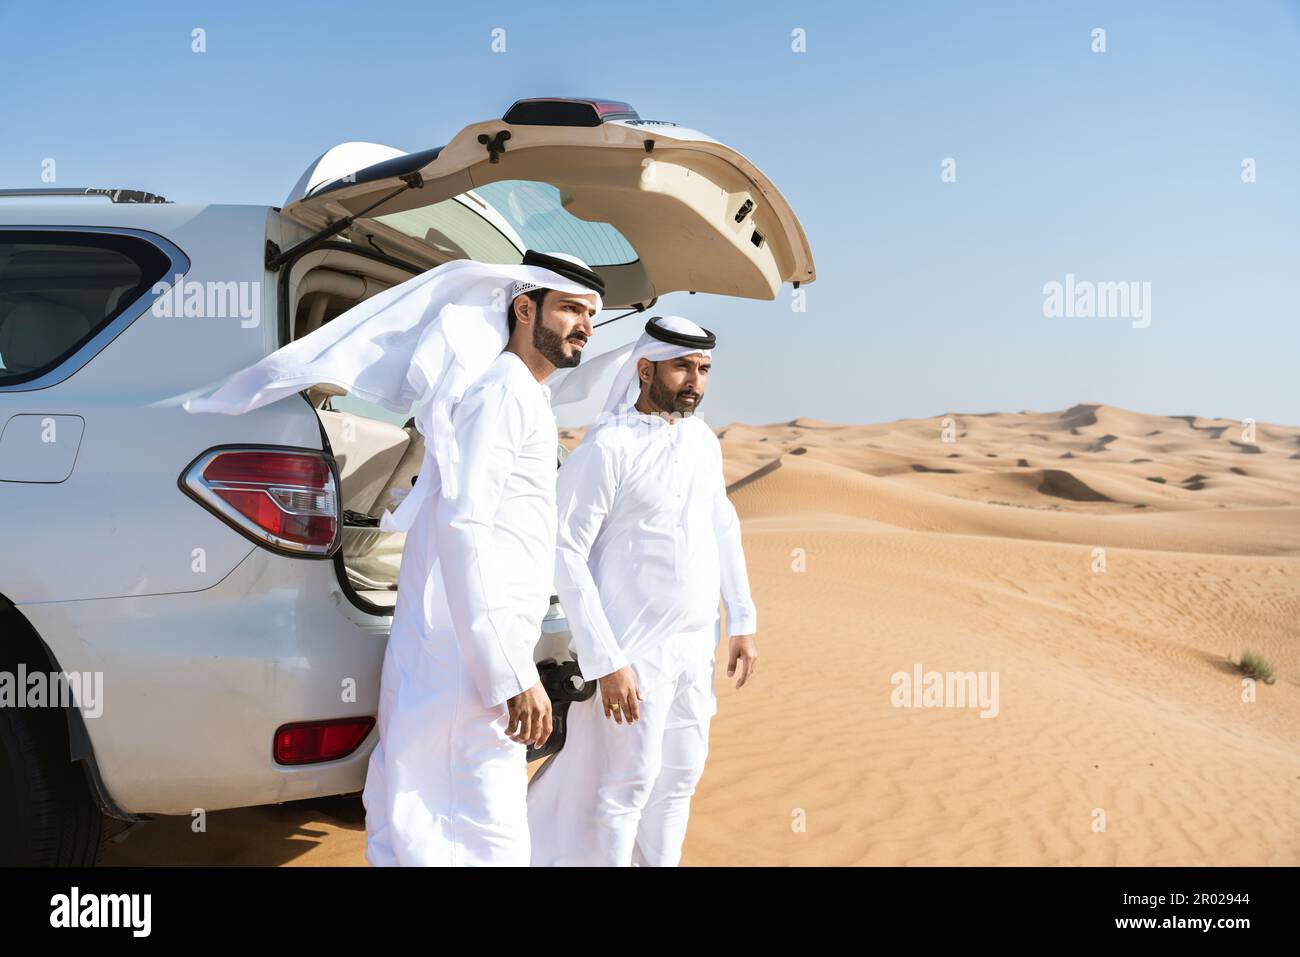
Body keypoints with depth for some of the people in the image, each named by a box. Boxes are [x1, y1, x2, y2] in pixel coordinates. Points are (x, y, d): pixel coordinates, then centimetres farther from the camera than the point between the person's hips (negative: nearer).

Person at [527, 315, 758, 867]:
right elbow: (565, 553, -17)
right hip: (635, 651, -7)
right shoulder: (607, 446, -15)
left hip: (694, 648, 7)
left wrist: (742, 624, 12)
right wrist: (606, 661, -20)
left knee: (681, 775, 15)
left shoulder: (702, 438, 7)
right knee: (628, 783, 2)